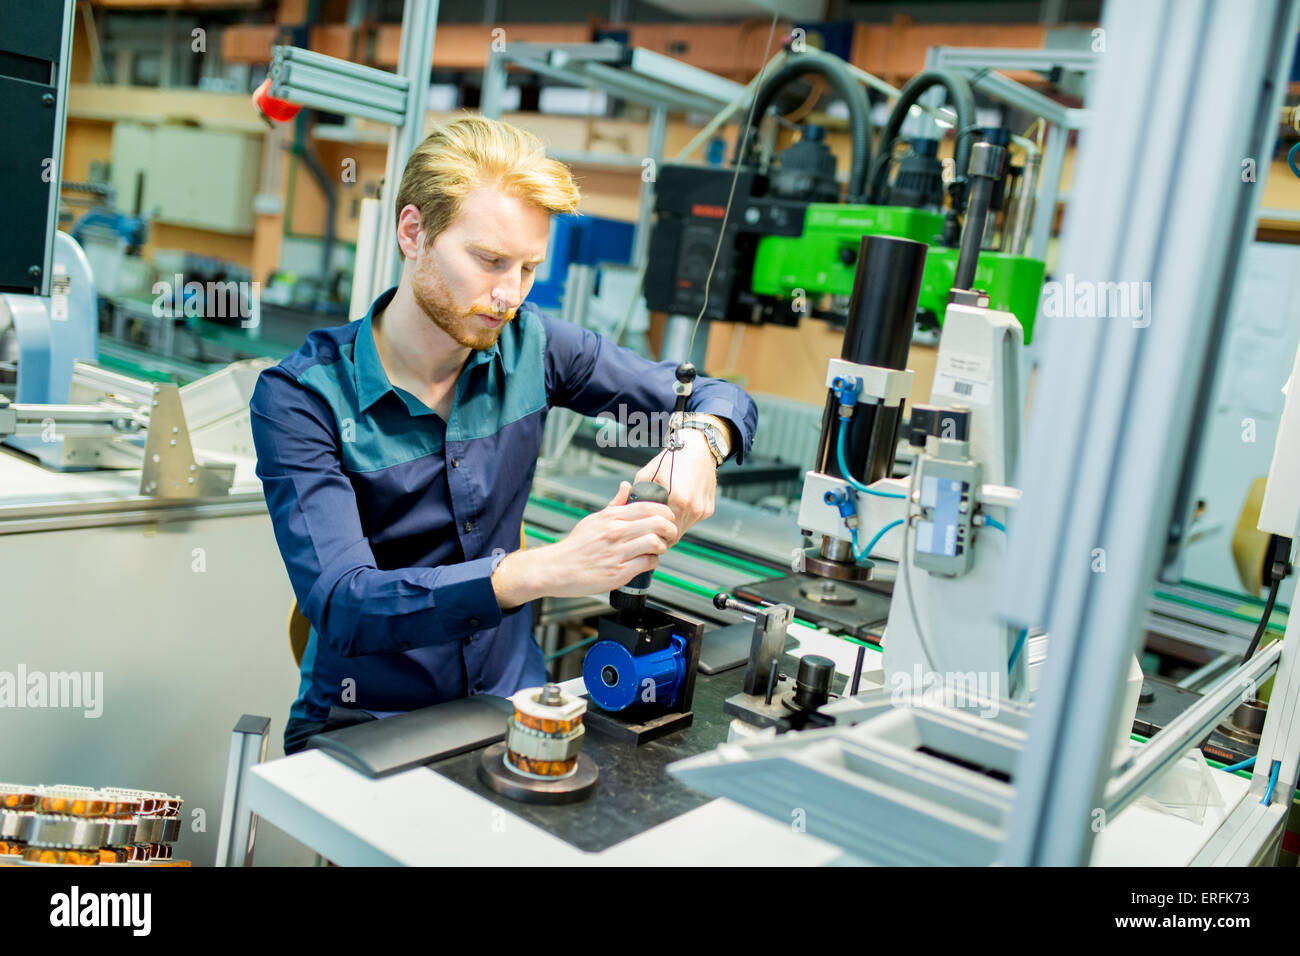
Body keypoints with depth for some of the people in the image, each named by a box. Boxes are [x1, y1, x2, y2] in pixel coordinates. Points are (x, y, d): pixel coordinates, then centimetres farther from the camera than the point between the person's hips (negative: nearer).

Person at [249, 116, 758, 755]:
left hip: (513, 698, 4)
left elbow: (721, 397, 6)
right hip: (362, 722, -4)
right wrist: (542, 571, -38)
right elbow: (342, 606, -25)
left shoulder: (530, 344, -2)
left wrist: (699, 443, -18)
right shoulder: (299, 397, -14)